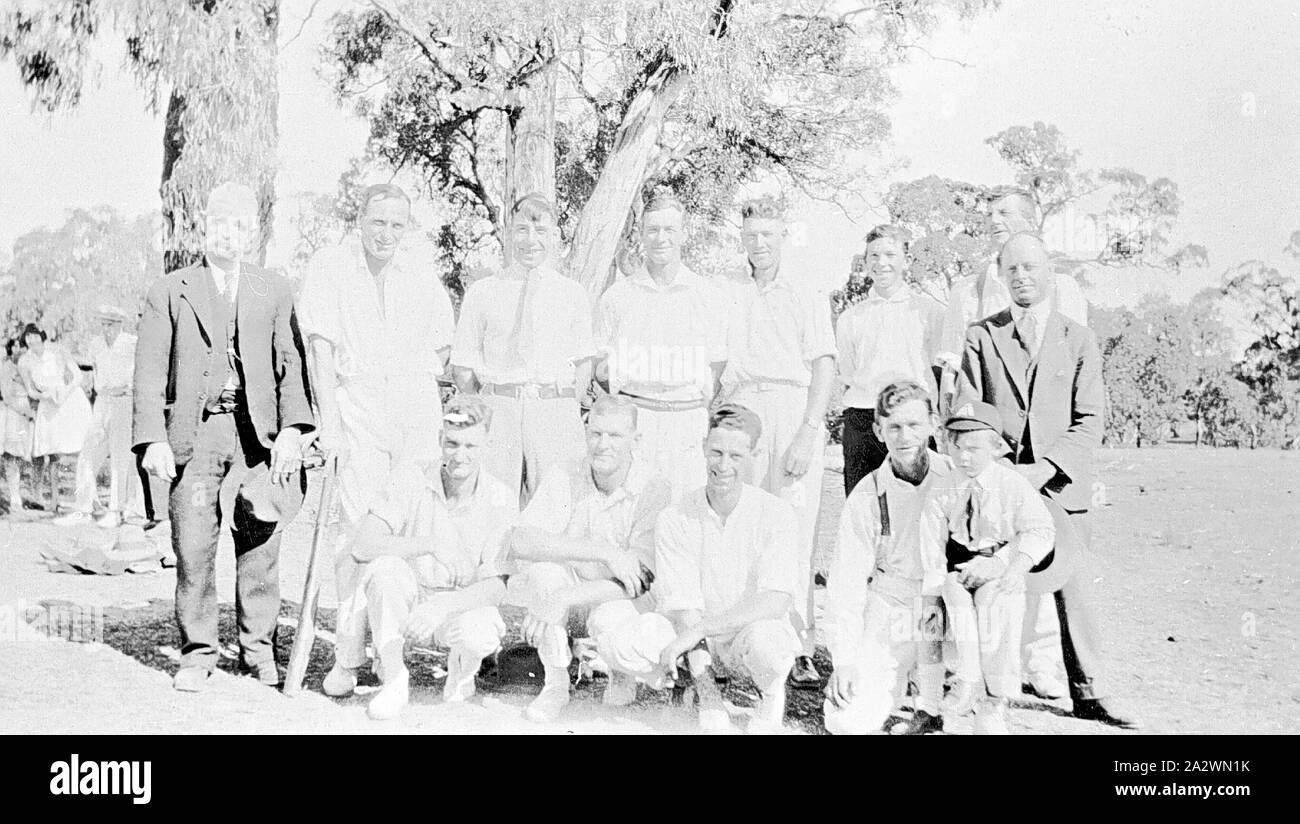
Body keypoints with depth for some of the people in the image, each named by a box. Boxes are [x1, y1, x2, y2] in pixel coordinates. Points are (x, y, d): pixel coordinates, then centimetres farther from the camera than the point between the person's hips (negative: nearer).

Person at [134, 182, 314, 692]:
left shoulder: (274, 292, 14)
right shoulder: (169, 291, 12)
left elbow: (291, 364, 6)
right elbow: (150, 372, 6)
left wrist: (291, 431, -8)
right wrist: (153, 440, -6)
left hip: (257, 430, 1)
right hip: (193, 432, 0)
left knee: (259, 543, 0)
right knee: (193, 547, -2)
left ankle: (258, 649, 13)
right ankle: (197, 654, 11)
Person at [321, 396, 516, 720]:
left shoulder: (502, 501, -11)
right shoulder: (410, 480, -10)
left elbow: (495, 586, -15)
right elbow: (361, 545, -21)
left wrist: (440, 606, -32)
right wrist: (431, 544, -32)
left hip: (459, 606, 0)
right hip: (401, 603, 1)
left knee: (481, 635, -35)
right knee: (386, 567, -32)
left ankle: (461, 669, 4)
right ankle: (393, 676, -16)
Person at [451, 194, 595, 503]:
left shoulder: (573, 294, 9)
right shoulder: (481, 292, 7)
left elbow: (583, 364, 11)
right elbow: (463, 367, 8)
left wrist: (567, 413, 1)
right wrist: (484, 413, 0)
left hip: (557, 414, 1)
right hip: (496, 414, 0)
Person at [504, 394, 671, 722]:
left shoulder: (656, 492, -17)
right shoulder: (562, 478, -10)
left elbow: (640, 580, -25)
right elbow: (520, 542, -25)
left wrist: (562, 599, -36)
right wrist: (605, 553, -34)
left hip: (623, 600, -2)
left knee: (609, 619, -35)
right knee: (544, 564, -29)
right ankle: (555, 683, -11)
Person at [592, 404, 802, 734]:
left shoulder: (776, 514, -15)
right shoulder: (675, 520, -10)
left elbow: (777, 602, -26)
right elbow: (684, 609, -14)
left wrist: (702, 627, -31)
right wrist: (707, 698, -23)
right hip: (696, 638, 2)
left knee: (761, 637, -39)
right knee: (615, 644, -23)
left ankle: (772, 691, -1)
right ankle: (709, 695, 0)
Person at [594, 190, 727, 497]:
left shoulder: (708, 296, 8)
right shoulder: (617, 296, 9)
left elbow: (716, 368, 9)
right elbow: (599, 367, 13)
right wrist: (607, 372, -8)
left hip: (689, 422, 0)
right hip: (632, 419, 0)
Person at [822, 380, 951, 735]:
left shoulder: (955, 478, -5)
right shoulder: (866, 497, -6)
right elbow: (846, 581, -5)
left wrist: (939, 597, -17)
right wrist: (844, 659, -11)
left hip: (945, 599, 2)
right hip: (888, 613, -2)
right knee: (848, 722, -13)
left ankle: (931, 709, 3)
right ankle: (895, 679, 21)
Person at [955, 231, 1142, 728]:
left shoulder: (1079, 341, 8)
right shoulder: (980, 338, 8)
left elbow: (1089, 422, 2)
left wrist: (1045, 468, -12)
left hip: (1060, 482, 0)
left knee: (1074, 588, 1)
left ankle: (1089, 692, 12)